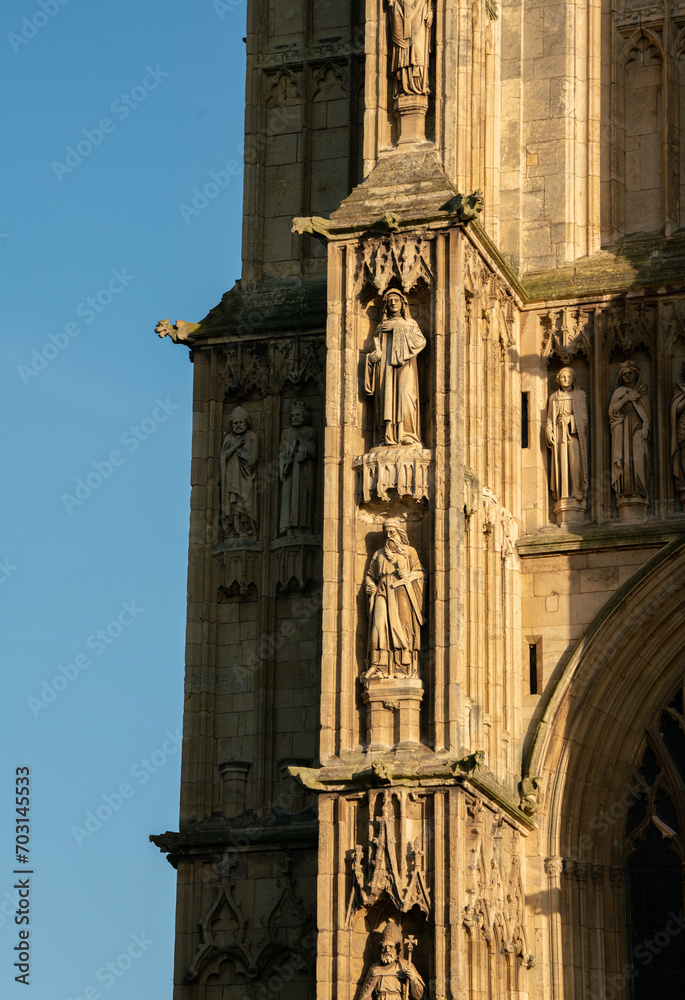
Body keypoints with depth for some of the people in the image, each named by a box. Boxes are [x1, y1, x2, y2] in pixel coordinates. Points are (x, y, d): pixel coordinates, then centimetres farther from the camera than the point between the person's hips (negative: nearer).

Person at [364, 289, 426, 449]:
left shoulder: (410, 324, 17)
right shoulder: (381, 326, 23)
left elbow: (421, 341, 0)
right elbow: (376, 349, 17)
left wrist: (398, 329, -4)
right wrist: (374, 355, -7)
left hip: (404, 366, -2)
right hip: (385, 367, 2)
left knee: (405, 395, -18)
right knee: (386, 398, -10)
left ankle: (407, 435, -23)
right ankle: (386, 437, -15)